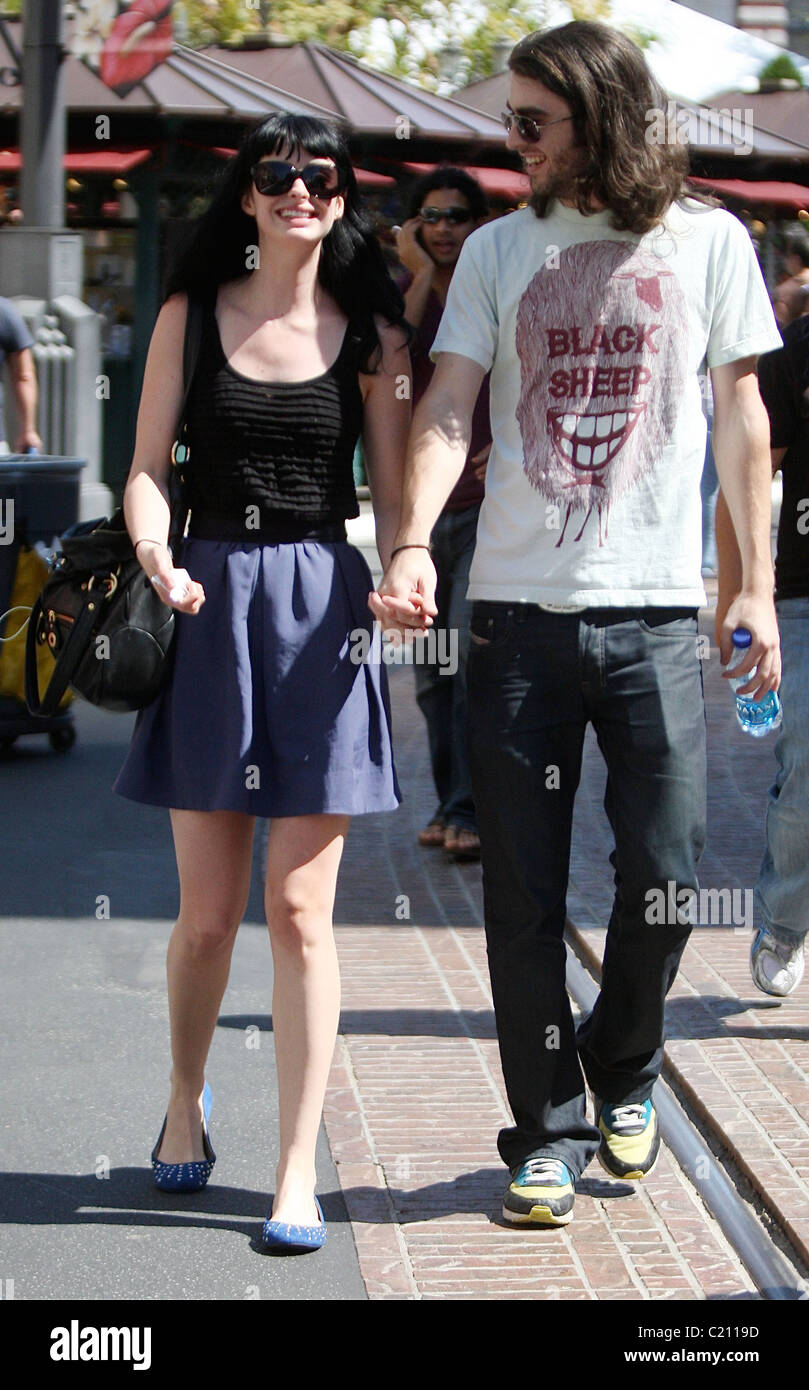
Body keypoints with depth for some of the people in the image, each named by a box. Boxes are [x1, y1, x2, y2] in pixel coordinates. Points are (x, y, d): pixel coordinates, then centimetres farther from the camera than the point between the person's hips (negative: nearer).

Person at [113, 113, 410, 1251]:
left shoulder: (370, 331, 5)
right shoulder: (192, 315, 6)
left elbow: (393, 493, 4)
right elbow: (148, 470, 5)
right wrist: (157, 558, -15)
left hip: (321, 613, -1)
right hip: (211, 604, 1)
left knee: (300, 913, -3)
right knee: (207, 910, 6)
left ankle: (299, 1169, 4)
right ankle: (186, 1096, 34)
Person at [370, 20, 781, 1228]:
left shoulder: (708, 241, 5)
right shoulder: (499, 250, 8)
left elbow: (740, 412, 9)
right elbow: (448, 406, 0)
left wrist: (756, 582, 4)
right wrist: (414, 542, -17)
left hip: (652, 610, -1)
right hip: (517, 611, 1)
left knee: (666, 875, -4)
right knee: (524, 896, 2)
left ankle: (624, 1071, 24)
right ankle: (548, 1129, 15)